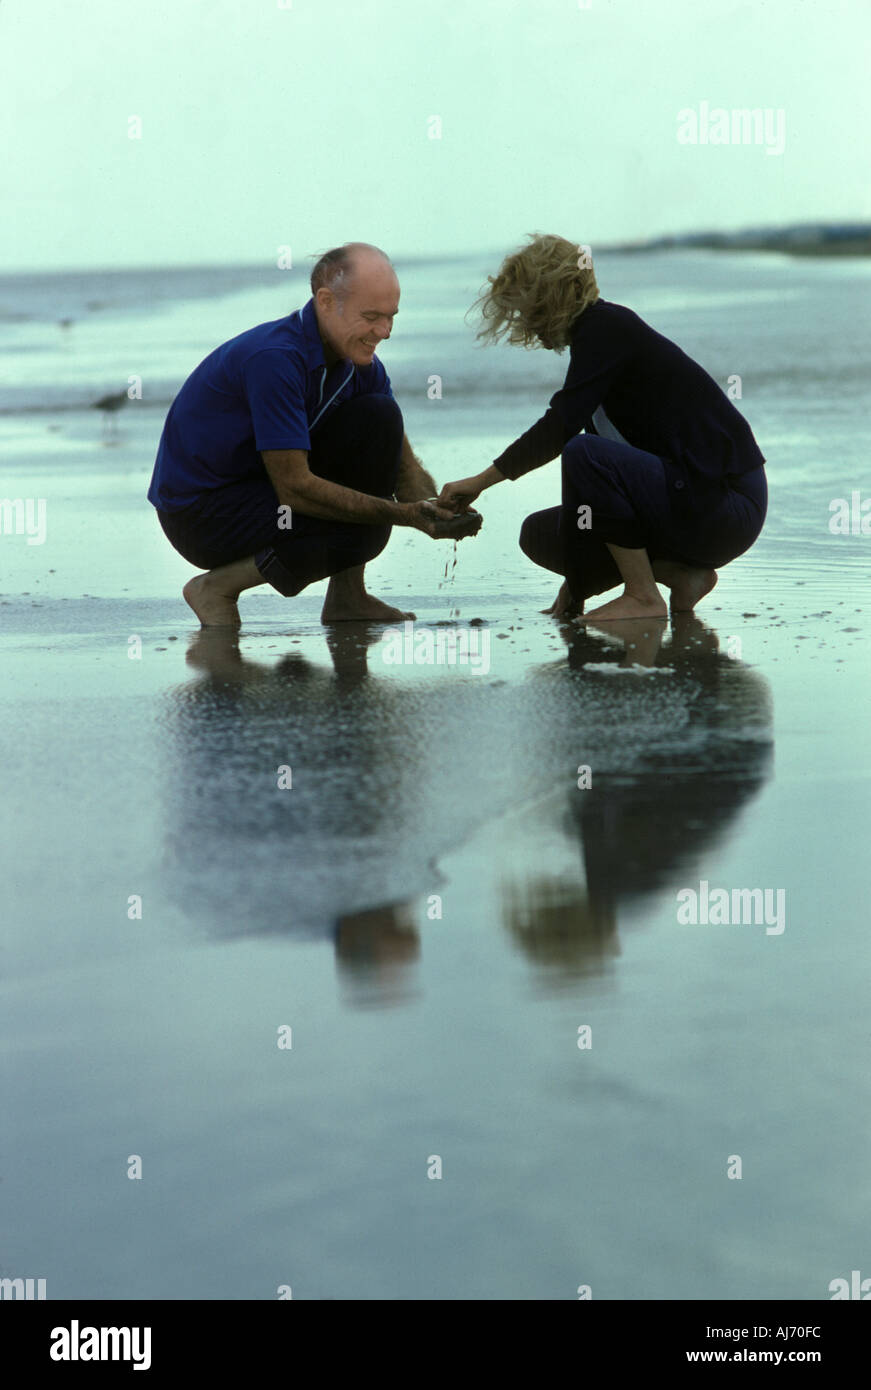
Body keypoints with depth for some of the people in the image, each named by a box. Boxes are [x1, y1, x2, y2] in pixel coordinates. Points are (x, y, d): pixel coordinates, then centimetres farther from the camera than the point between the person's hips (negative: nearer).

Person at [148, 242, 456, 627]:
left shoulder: (360, 361, -2)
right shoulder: (275, 358, -28)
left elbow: (405, 465, 1)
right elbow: (294, 487, -30)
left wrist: (432, 508, -23)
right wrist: (401, 514, -29)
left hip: (265, 486, 8)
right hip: (199, 513, -8)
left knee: (379, 418, -7)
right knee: (352, 529, -26)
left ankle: (346, 596, -1)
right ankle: (216, 587, -5)